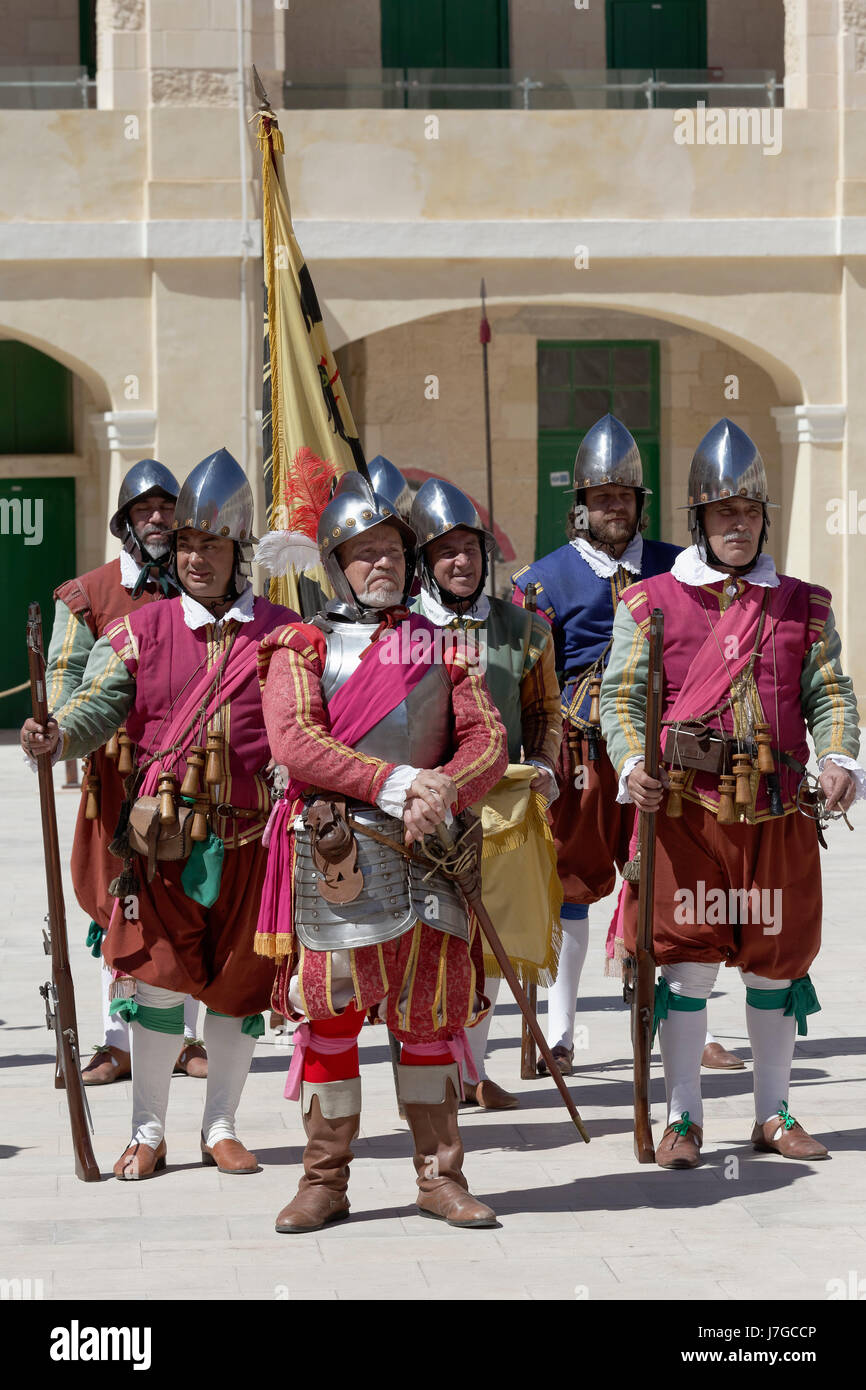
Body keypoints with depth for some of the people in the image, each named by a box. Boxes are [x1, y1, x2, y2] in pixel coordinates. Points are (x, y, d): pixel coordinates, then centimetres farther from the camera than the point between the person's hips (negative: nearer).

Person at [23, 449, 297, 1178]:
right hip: (165, 835, -1)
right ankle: (148, 1131, 12)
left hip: (253, 837, 1)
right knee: (161, 977, -1)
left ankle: (220, 1125, 23)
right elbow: (100, 703, -6)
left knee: (240, 982, 8)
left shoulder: (283, 633, 4)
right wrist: (57, 735, -26)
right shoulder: (143, 631, 3)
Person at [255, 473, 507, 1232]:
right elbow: (292, 739, -10)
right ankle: (325, 1181, 7)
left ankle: (440, 1175, 13)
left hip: (427, 849, 2)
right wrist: (396, 784, -18)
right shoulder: (304, 646, 5)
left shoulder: (441, 647, 14)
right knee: (329, 1011, -1)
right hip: (334, 852, -2)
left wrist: (444, 791, -16)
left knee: (430, 1010, 5)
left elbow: (488, 740, 6)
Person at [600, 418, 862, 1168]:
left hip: (778, 810, 3)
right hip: (687, 805, -2)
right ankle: (684, 1118, 6)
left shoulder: (803, 605, 12)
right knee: (688, 959, -3)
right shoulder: (653, 601, 6)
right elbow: (622, 694, 4)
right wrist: (633, 763, -14)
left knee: (777, 958, 8)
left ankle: (774, 1113, 20)